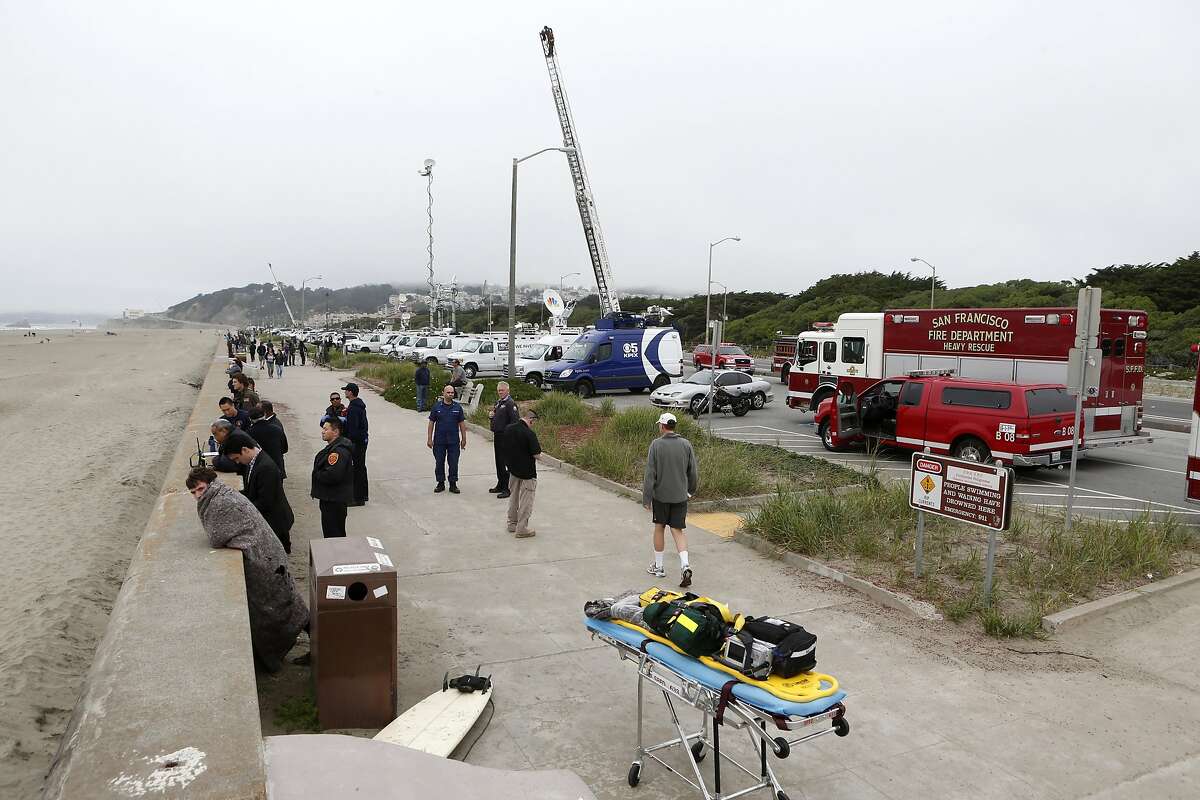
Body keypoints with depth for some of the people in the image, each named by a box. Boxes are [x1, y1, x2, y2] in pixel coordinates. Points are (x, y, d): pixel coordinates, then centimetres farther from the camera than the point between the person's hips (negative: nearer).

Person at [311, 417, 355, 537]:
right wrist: (316, 489, 10)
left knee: (332, 533, -2)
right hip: (330, 498, 11)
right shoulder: (332, 447, 12)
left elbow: (333, 476, -32)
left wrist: (316, 475, -14)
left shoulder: (339, 451, -23)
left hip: (334, 500, -11)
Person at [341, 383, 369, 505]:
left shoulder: (353, 409, -21)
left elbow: (353, 428, -23)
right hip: (363, 440, 10)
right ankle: (363, 494, 27)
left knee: (358, 468, -5)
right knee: (361, 467, 17)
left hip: (357, 441, -10)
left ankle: (359, 498, 0)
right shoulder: (360, 405, 11)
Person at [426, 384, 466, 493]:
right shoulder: (437, 406, 0)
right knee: (439, 462, 6)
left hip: (454, 441, 0)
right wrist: (429, 439, -1)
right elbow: (431, 423, 3)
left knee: (454, 463, 2)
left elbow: (462, 424, 6)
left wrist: (463, 439, 4)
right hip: (439, 440, 0)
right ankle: (441, 483, 19)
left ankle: (453, 484, 12)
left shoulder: (457, 407, 3)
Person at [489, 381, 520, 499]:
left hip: (505, 437, -9)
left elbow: (516, 420, -21)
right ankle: (500, 485, 29)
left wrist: (507, 430, -22)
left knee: (505, 462, -7)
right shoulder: (498, 402, 15)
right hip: (497, 436, 9)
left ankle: (508, 488, -2)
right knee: (498, 462, 17)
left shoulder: (510, 403, -14)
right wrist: (490, 415, 5)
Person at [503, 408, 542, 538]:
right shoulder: (529, 433, -23)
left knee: (513, 497, 22)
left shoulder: (508, 429, -2)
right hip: (527, 471, -7)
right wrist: (538, 448, 0)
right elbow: (536, 455, -20)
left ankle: (512, 524, 32)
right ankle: (522, 529, 9)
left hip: (512, 468, 7)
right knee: (526, 501, 5)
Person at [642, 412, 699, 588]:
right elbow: (693, 471, 5)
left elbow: (650, 473, -12)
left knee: (659, 528, 13)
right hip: (680, 495, 2)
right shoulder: (686, 444, 0)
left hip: (660, 494, -2)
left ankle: (658, 567, 23)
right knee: (678, 530, 7)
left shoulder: (656, 444, -10)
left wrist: (646, 498, -8)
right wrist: (691, 490, 22)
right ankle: (685, 564, -11)